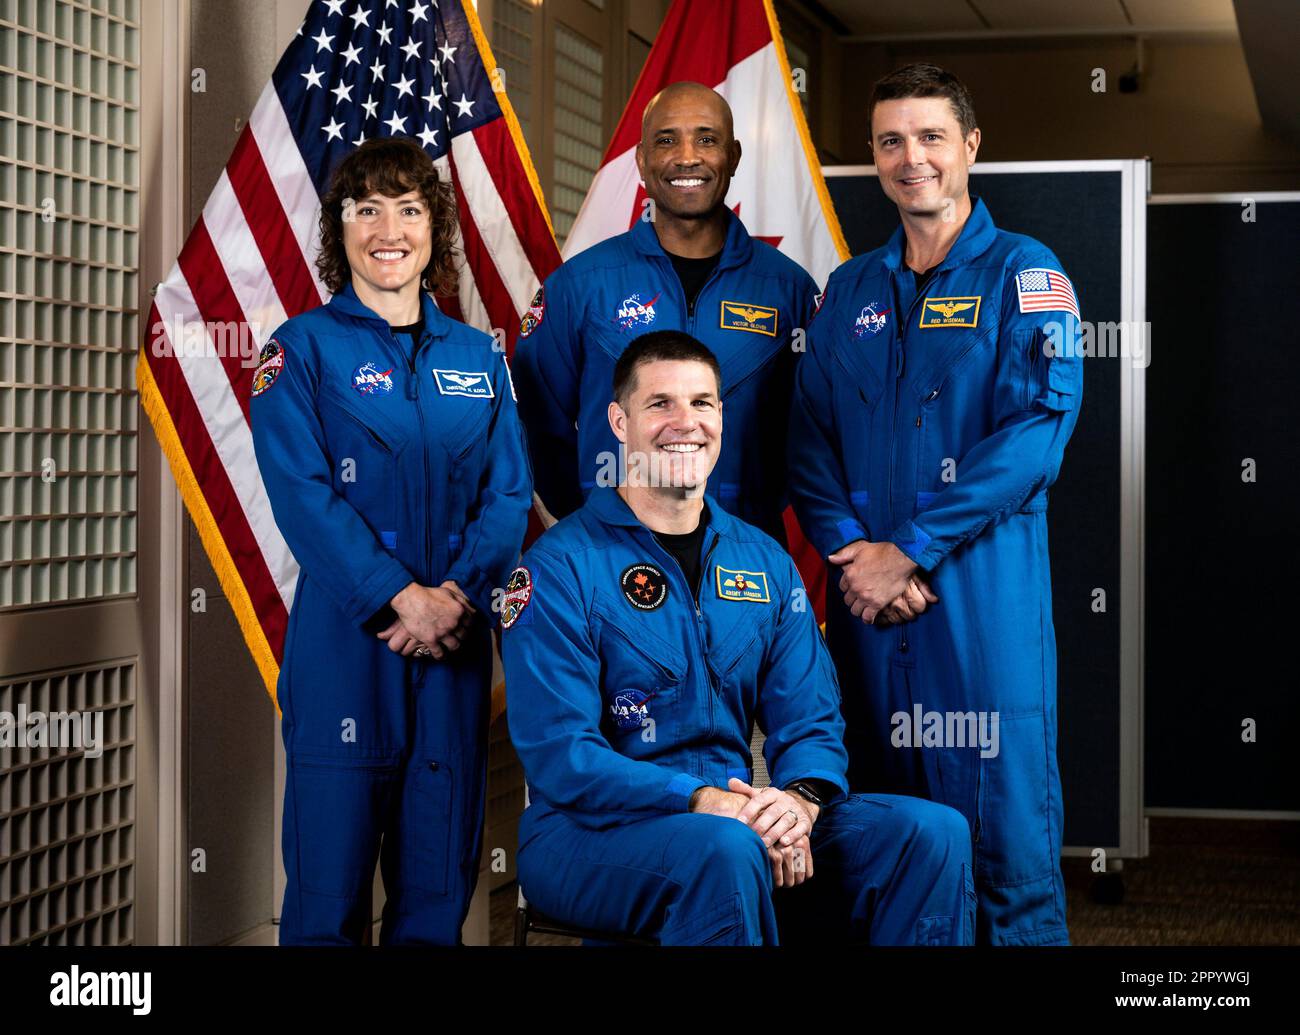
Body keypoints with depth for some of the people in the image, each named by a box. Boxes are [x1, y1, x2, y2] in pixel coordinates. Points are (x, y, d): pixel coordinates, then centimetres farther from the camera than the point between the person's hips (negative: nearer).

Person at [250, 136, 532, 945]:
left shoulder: (477, 358, 13)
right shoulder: (305, 348, 2)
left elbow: (509, 492, 6)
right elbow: (301, 492, -9)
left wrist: (457, 591, -12)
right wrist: (402, 598, -17)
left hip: (454, 638, 4)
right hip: (345, 639, -3)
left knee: (440, 877, 7)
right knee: (331, 868, -3)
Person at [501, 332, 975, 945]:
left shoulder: (765, 564, 13)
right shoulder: (560, 569, -5)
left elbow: (809, 723, 8)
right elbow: (559, 755, -14)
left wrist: (800, 797, -16)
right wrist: (699, 801, -26)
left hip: (743, 818, 5)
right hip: (591, 834, -5)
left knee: (934, 832, -15)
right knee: (727, 849, -38)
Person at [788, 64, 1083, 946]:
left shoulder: (1023, 273, -1)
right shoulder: (850, 289, 15)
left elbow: (1037, 431, -12)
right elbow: (809, 436, 11)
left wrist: (909, 550, -15)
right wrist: (851, 550, -7)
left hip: (984, 595, -4)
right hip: (866, 594, 4)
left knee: (1004, 824, -2)